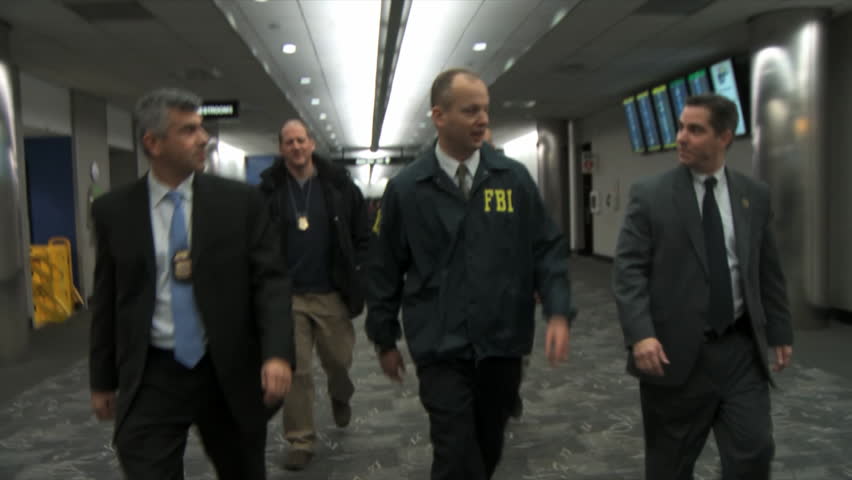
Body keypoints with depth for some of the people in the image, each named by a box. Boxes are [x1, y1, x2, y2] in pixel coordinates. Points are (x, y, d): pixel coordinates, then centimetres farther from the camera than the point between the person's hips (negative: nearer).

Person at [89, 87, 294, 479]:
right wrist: (102, 379, 11)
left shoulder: (240, 201, -4)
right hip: (151, 378, 0)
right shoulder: (113, 210, 1)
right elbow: (106, 298, 7)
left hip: (230, 373, 0)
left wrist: (277, 353, -21)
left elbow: (270, 279, -7)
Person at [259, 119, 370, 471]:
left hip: (331, 294, 0)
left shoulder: (339, 185, -1)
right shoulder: (268, 191, 0)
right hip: (287, 296, 0)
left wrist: (356, 280, -3)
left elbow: (362, 235, 3)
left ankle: (340, 396, 47)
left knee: (338, 359, 13)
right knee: (296, 370, 3)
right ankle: (300, 441, 16)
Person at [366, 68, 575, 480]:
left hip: (503, 344, 3)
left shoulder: (515, 178, 0)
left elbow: (547, 248, 3)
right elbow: (384, 269, 3)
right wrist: (384, 340, 7)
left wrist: (558, 312, -11)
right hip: (441, 349, -2)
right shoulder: (405, 187, -4)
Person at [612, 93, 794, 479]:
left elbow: (768, 271, 13)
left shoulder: (755, 195, 7)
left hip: (740, 349, 3)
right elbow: (628, 269, -10)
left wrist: (779, 332, 12)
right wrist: (640, 334, -21)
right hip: (675, 351, -3)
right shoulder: (650, 194, -5)